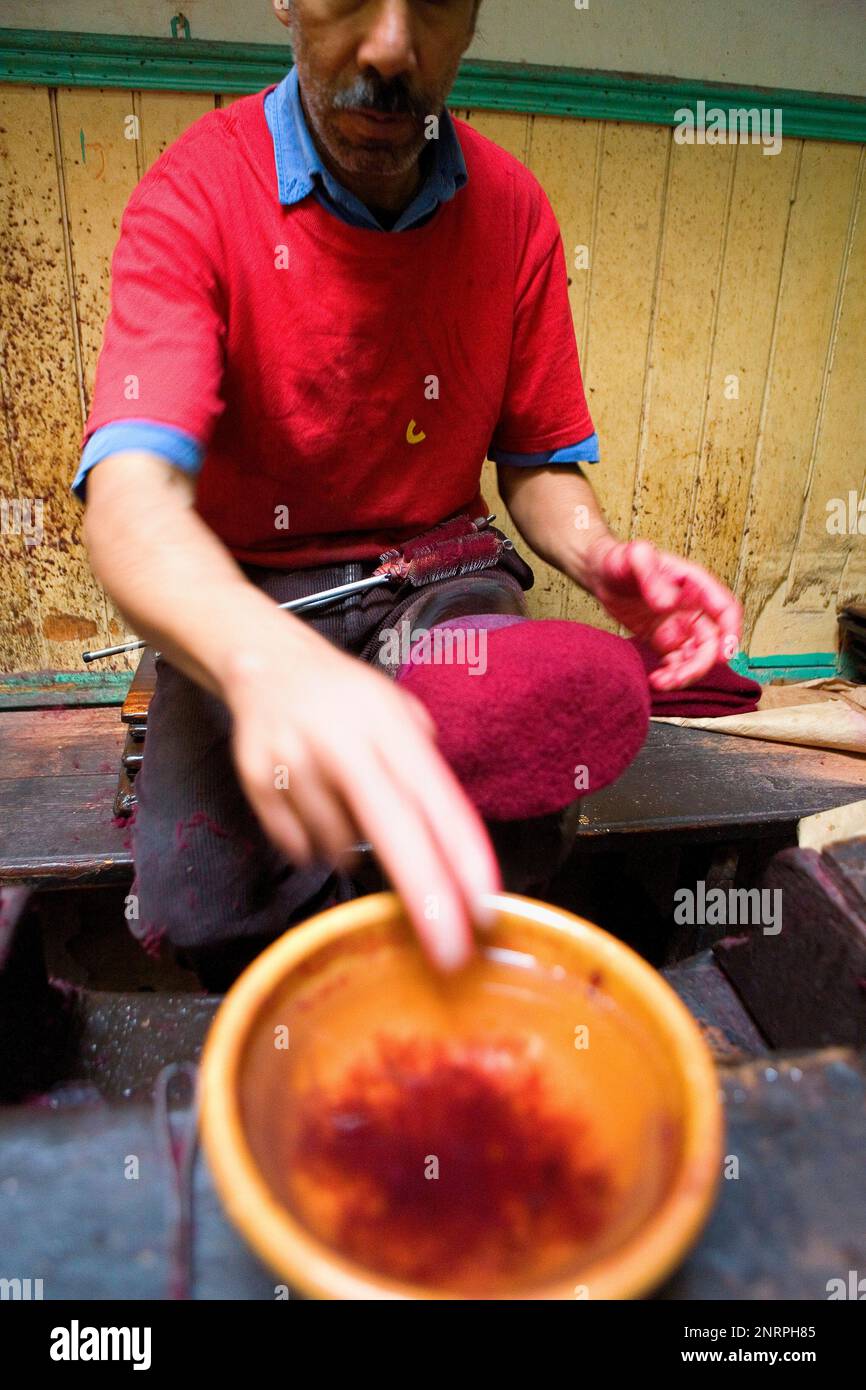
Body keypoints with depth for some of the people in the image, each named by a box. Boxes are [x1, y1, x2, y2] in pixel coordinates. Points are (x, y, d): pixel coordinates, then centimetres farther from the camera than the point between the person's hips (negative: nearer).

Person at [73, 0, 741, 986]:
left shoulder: (511, 210, 0)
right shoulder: (192, 196, -12)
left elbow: (539, 463, 7)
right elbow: (130, 494, -28)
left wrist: (599, 559, -18)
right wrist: (271, 662, -51)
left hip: (439, 572, 3)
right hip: (247, 593, -2)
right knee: (196, 900, -25)